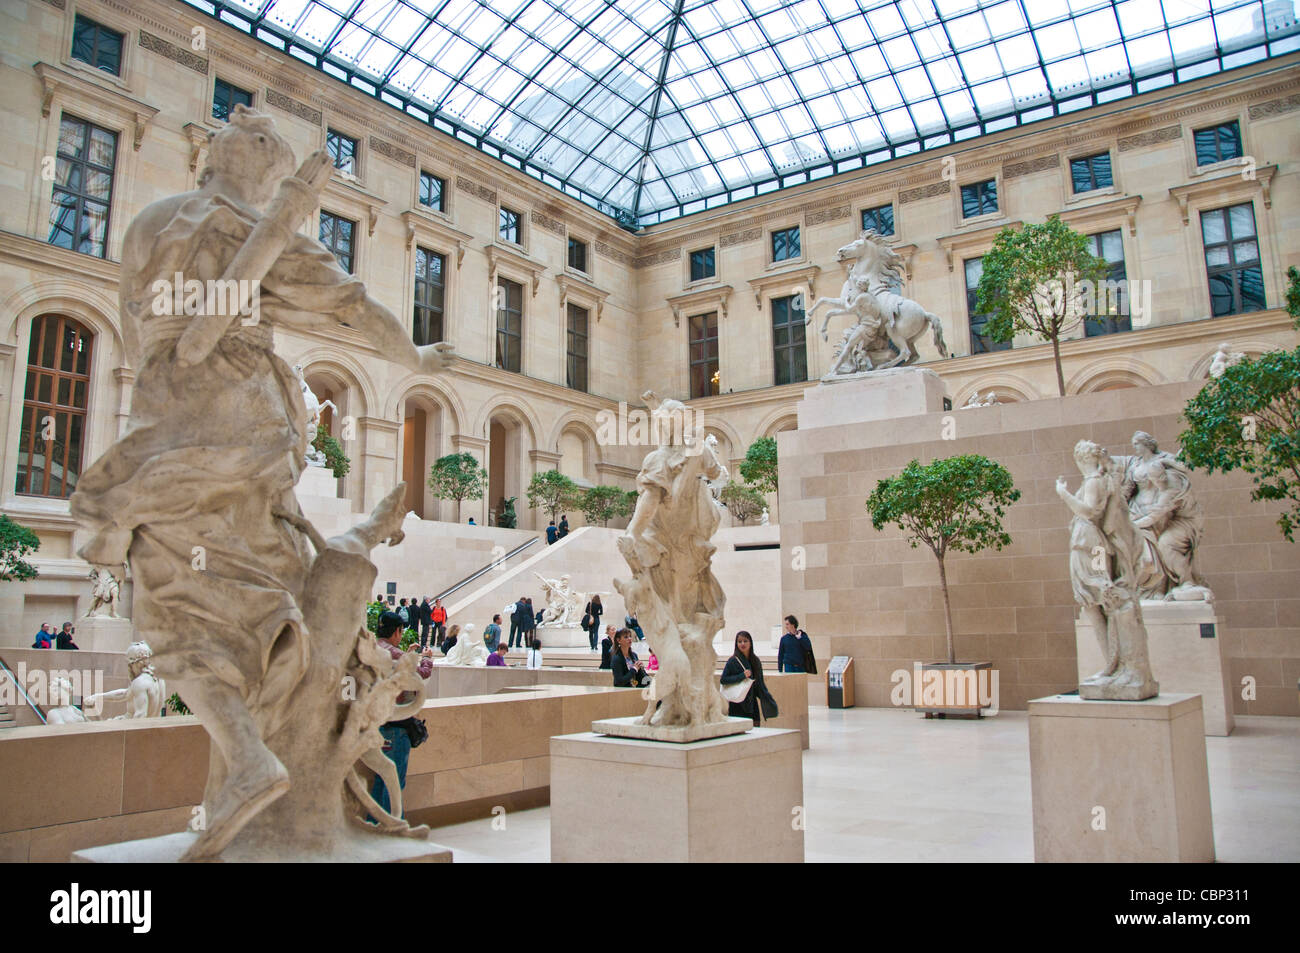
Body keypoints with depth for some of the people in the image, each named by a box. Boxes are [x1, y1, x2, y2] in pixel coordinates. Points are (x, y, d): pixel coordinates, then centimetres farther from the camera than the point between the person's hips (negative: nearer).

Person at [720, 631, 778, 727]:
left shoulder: (756, 661, 9)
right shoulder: (733, 661, -7)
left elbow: (760, 683, 15)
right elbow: (723, 680, -11)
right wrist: (742, 676, -20)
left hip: (752, 705, 5)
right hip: (738, 705, -5)